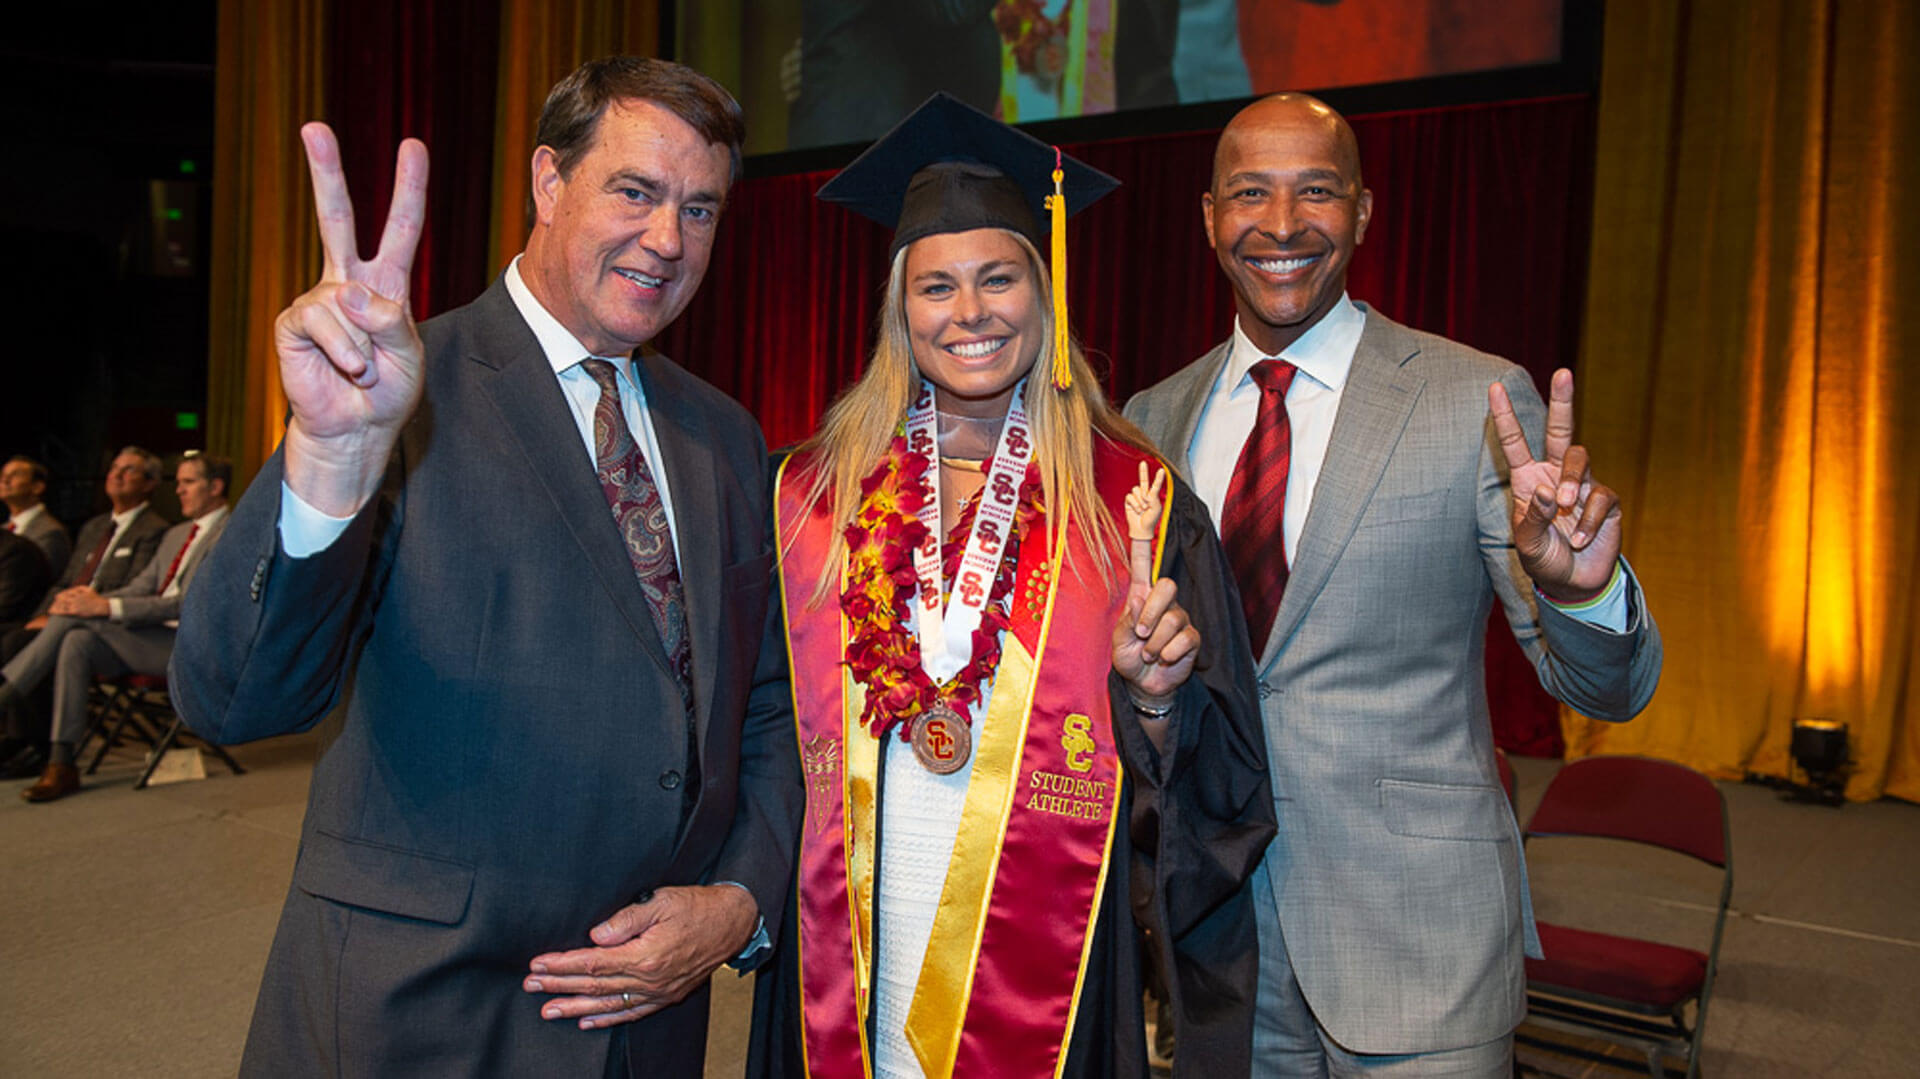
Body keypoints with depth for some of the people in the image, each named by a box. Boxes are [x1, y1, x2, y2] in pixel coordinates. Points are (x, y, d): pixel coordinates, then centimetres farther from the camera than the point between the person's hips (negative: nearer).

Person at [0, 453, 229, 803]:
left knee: (77, 617, -20)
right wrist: (94, 598, -4)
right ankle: (60, 766, -21)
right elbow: (141, 587, 19)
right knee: (78, 640, -21)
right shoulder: (176, 534, 24)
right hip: (149, 640, 8)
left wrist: (106, 607, -21)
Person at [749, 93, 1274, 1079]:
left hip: (1043, 976, -1)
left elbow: (1217, 784, -3)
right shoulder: (814, 493, 0)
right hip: (845, 967, 2)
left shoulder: (1132, 503, -6)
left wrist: (1157, 699, -21)